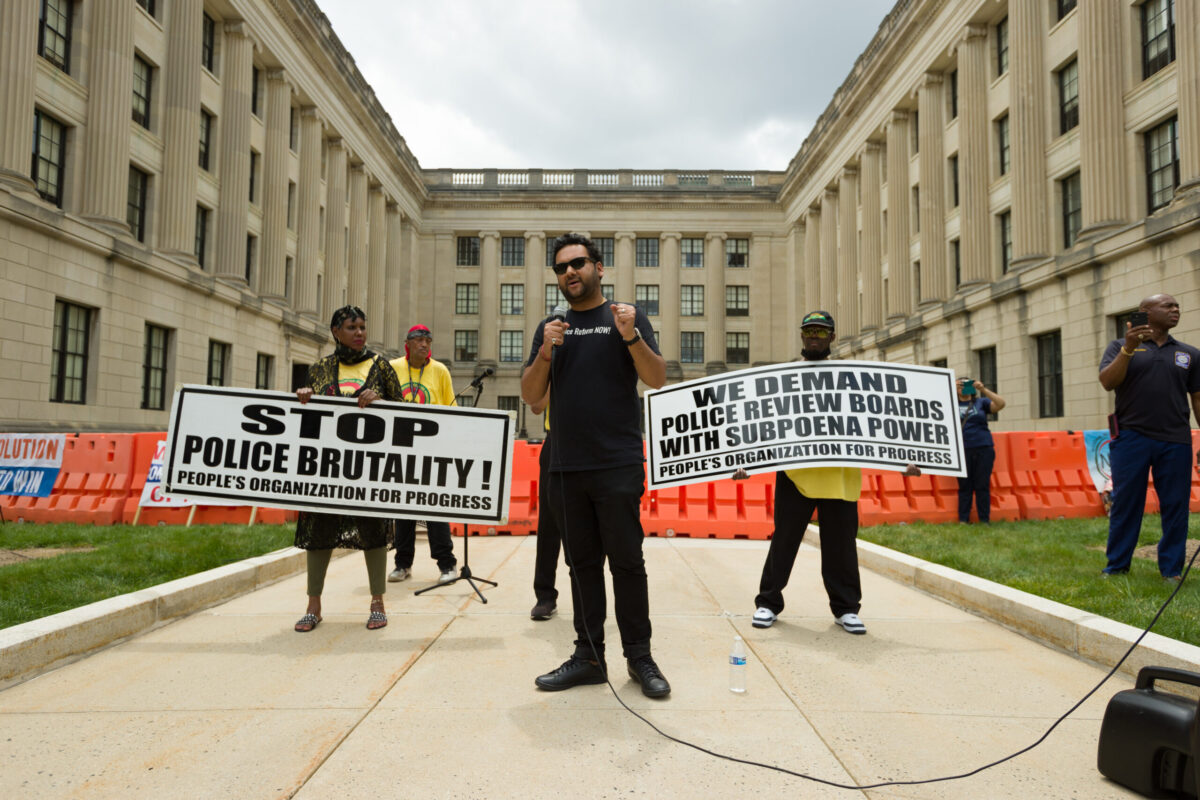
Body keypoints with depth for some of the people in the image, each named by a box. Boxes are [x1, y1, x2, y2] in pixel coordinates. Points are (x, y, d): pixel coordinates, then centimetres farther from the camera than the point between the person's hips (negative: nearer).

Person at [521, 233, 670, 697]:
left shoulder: (626, 318, 6)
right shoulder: (549, 328, 15)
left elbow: (657, 379, -4)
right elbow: (530, 395, 8)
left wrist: (631, 337, -19)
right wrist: (546, 353, -8)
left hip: (617, 466, -4)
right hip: (566, 468, 4)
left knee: (626, 562, 0)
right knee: (582, 565, 11)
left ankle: (639, 657, 12)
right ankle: (588, 657, 19)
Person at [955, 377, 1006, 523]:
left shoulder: (981, 402, 12)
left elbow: (1001, 404, -2)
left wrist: (983, 389, -10)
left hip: (984, 449, 1)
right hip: (962, 450, 0)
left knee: (983, 486, 2)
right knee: (964, 486, 2)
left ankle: (985, 520, 7)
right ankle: (963, 520, 6)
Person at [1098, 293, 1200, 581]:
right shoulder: (1120, 347, 6)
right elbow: (1107, 382, -8)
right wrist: (1129, 348, -19)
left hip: (1175, 442, 2)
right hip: (1131, 438, -2)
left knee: (1176, 507, 4)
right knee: (1125, 504, 2)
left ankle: (1172, 571, 15)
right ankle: (1116, 568, 11)